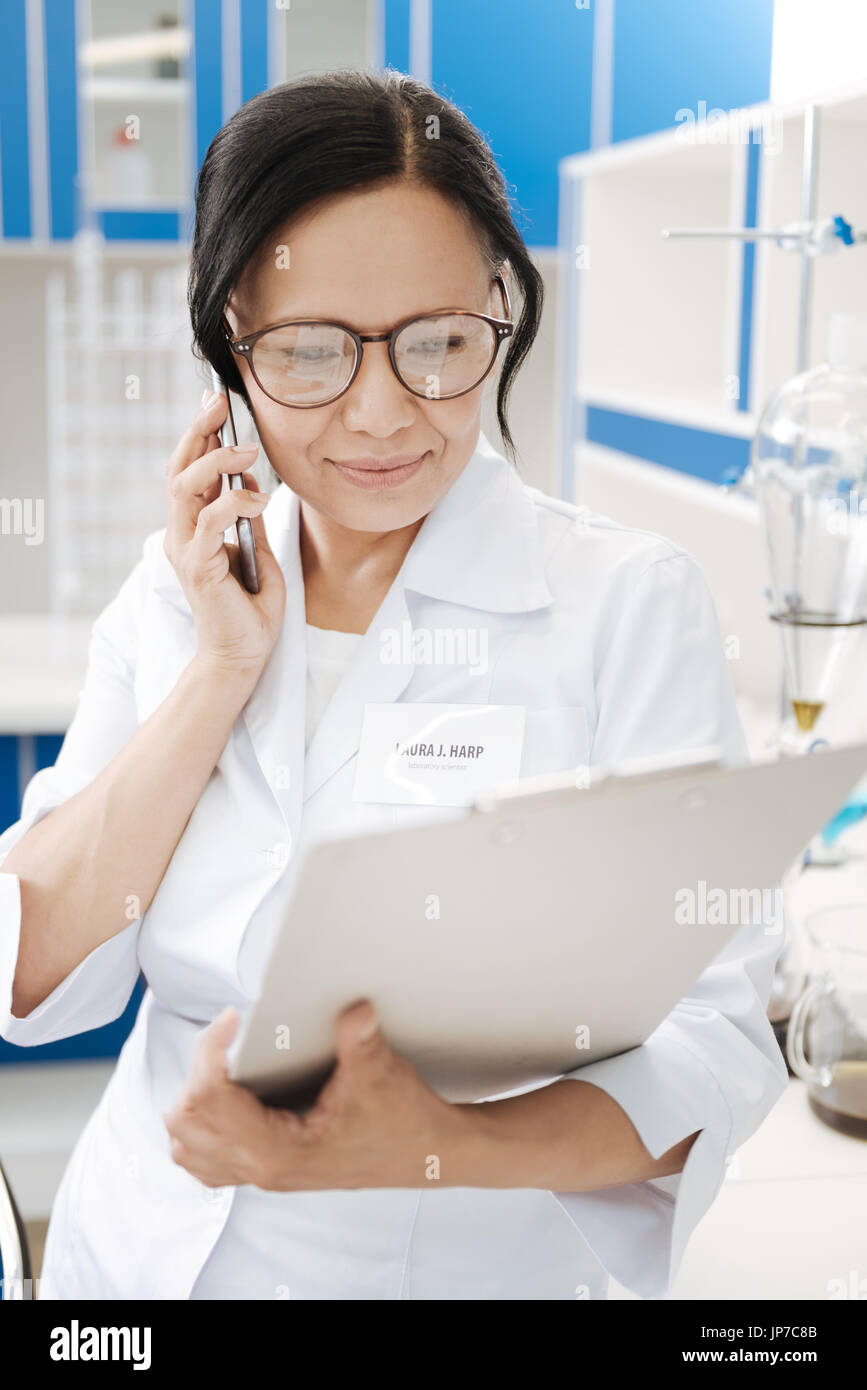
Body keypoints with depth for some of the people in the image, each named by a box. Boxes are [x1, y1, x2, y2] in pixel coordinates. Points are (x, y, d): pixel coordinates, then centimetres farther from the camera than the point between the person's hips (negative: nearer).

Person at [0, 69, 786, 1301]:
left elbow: (711, 1042, -18)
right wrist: (226, 670, -17)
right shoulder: (179, 588, -3)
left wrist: (431, 1144, -35)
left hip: (467, 1265, -3)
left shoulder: (630, 602, -14)